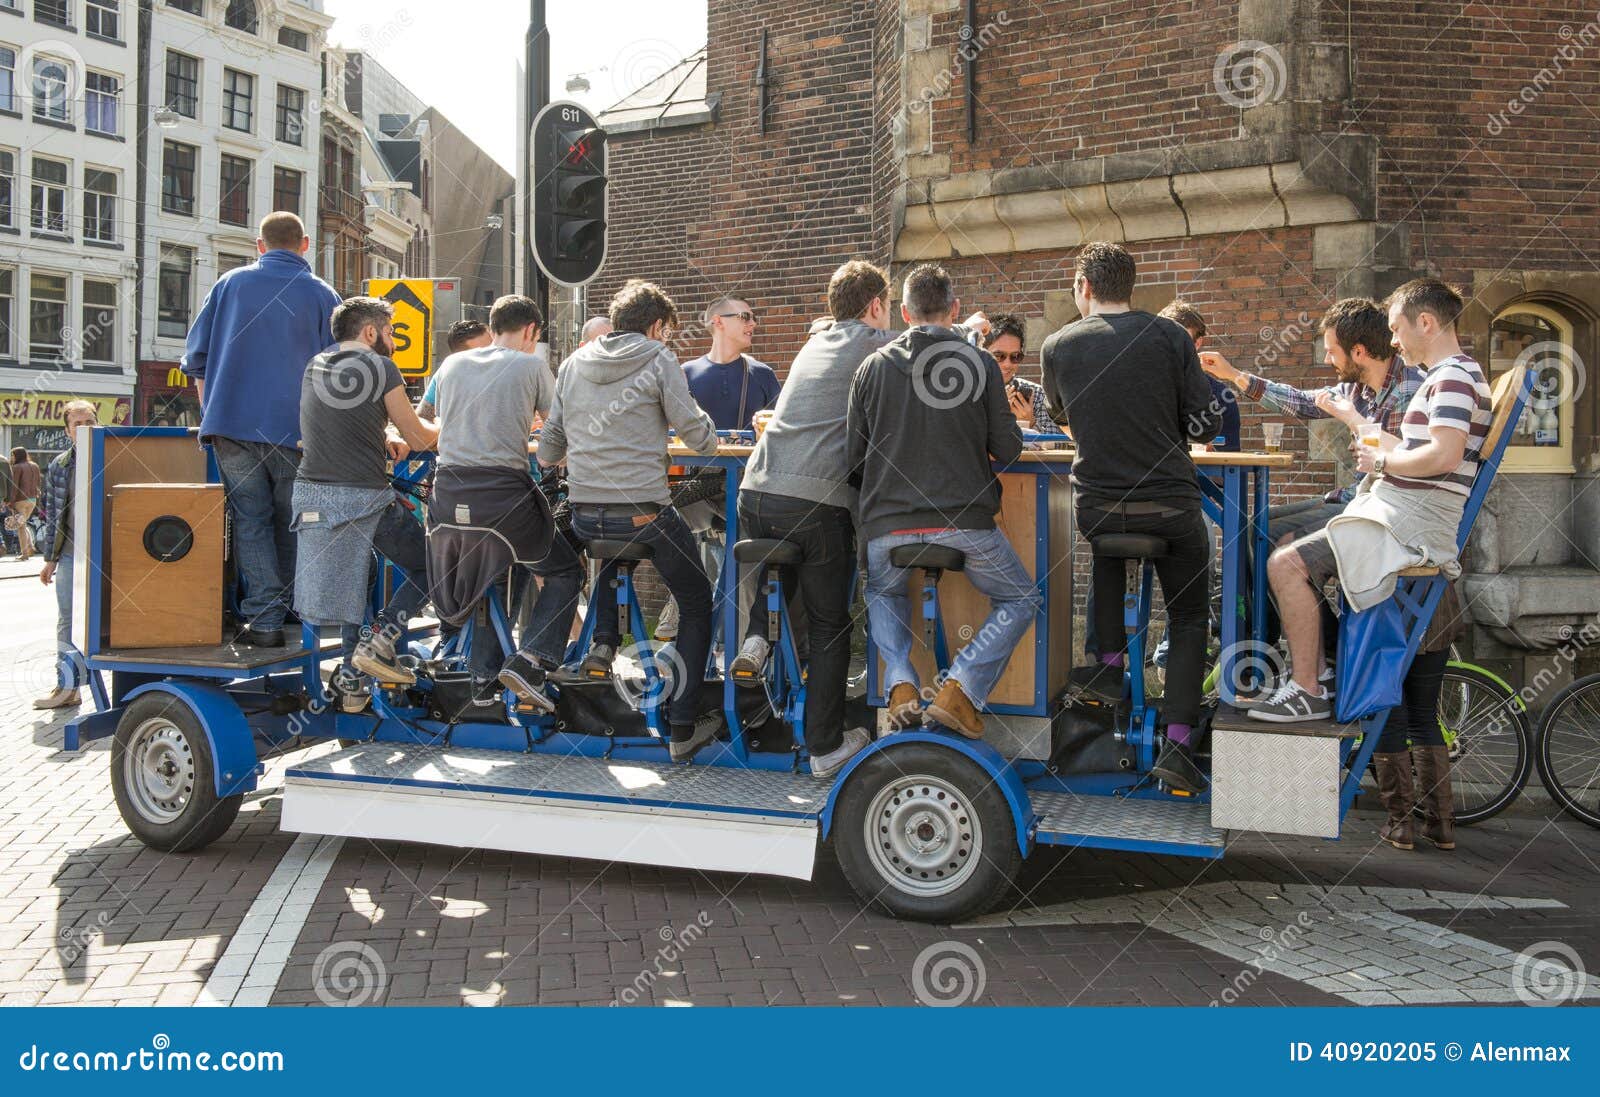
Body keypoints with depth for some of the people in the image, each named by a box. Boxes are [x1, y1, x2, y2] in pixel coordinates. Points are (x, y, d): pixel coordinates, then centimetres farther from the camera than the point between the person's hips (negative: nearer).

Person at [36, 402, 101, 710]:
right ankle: (67, 687, 17)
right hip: (69, 555, 4)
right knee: (67, 621, 8)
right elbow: (53, 514, 11)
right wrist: (50, 558, 10)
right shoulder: (59, 467, 8)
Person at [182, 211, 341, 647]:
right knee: (290, 522, 11)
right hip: (294, 428, -1)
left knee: (251, 521, 3)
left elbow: (196, 356, 11)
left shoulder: (230, 283, 10)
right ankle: (288, 609, 17)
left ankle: (263, 619, -5)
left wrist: (211, 410, 21)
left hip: (230, 423, 1)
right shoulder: (322, 295, 5)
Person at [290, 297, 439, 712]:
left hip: (311, 491, 6)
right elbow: (418, 438, 2)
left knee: (354, 577, 21)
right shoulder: (381, 368, -3)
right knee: (428, 567, 10)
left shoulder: (314, 367, 16)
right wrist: (441, 429, 23)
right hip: (364, 496, -6)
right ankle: (380, 641, -5)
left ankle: (350, 680, 20)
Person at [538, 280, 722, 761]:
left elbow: (550, 445, 17)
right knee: (697, 605, 13)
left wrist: (551, 457, 41)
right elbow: (697, 435, -6)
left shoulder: (573, 364, 13)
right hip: (645, 512, -5)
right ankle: (682, 728, 8)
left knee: (613, 552, 42)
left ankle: (603, 642, 24)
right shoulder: (658, 360, -2)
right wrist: (711, 436, 18)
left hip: (584, 516, 5)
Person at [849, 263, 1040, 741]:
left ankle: (900, 684, 11)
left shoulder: (871, 367, 5)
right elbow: (1008, 450, 1)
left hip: (888, 523, 3)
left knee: (882, 594, 33)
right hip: (964, 519, -2)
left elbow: (854, 459, 9)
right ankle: (959, 689, 2)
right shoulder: (979, 362, -1)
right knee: (1019, 600, 19)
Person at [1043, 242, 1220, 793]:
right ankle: (1178, 742, 3)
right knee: (1188, 618, 16)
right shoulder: (1169, 336, -4)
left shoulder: (1059, 346, 1)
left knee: (1108, 549, 37)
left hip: (1098, 508, 2)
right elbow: (1207, 422, -2)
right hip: (1171, 504, -1)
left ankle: (1110, 662, 24)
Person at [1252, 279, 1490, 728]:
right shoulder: (1445, 377, 22)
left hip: (1409, 521, -11)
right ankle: (1309, 671, 14)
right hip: (1397, 510, 11)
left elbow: (1443, 456, -26)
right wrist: (1354, 420, 29)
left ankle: (1307, 693, -16)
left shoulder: (1455, 376, -13)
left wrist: (1381, 461, -12)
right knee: (1291, 552, 17)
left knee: (1286, 565, -21)